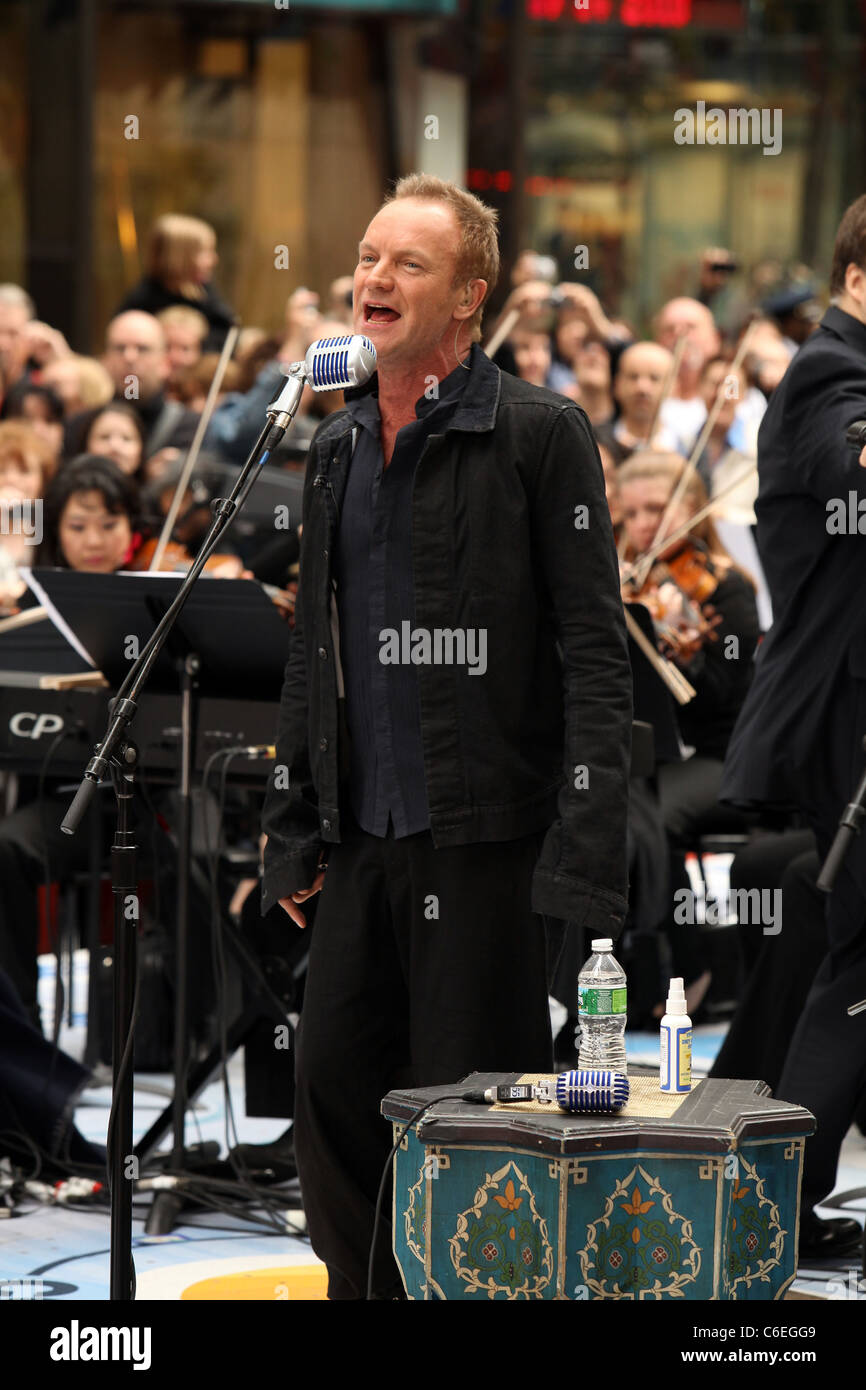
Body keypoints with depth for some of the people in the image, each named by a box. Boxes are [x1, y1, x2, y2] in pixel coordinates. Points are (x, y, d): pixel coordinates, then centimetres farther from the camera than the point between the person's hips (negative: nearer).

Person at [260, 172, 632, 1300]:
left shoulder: (539, 435, -7)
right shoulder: (339, 445, 13)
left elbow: (596, 657, -10)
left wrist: (586, 853, -17)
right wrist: (291, 829, 14)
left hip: (482, 837, -6)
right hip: (361, 836, 6)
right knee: (335, 1089, 7)